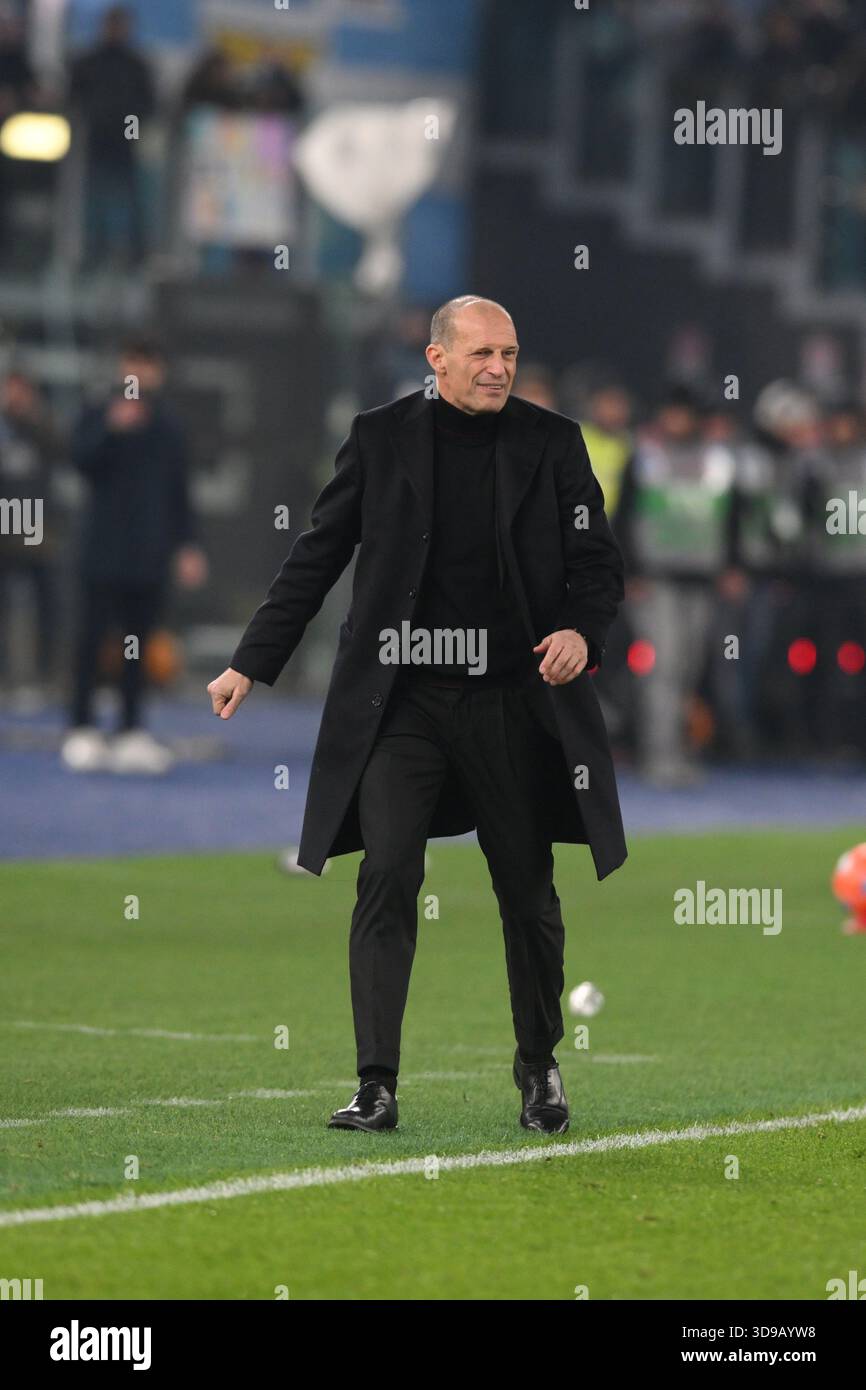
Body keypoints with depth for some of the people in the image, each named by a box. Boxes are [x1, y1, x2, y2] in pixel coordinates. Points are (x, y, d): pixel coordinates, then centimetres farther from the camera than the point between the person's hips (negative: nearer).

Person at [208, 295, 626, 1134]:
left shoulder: (551, 443, 3)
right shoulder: (381, 439, 3)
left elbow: (597, 561, 6)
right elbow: (316, 558, 7)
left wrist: (582, 630, -16)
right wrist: (251, 664, 5)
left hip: (513, 703, 1)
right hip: (401, 702, -1)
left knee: (528, 891, 9)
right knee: (387, 880, -10)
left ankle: (539, 1067, 28)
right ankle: (376, 1086, -9)